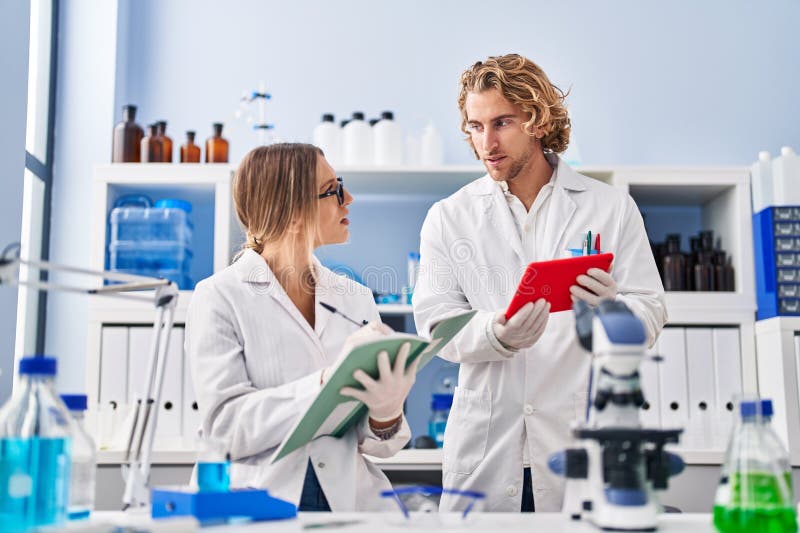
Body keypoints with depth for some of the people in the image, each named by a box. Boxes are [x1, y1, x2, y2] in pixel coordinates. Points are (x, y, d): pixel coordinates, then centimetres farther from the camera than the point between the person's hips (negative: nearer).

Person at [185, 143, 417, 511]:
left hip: (349, 497, 5)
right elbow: (224, 426, -12)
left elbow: (377, 443, 6)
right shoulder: (219, 298, -2)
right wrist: (327, 382, -22)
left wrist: (386, 415, -17)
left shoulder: (355, 298, 10)